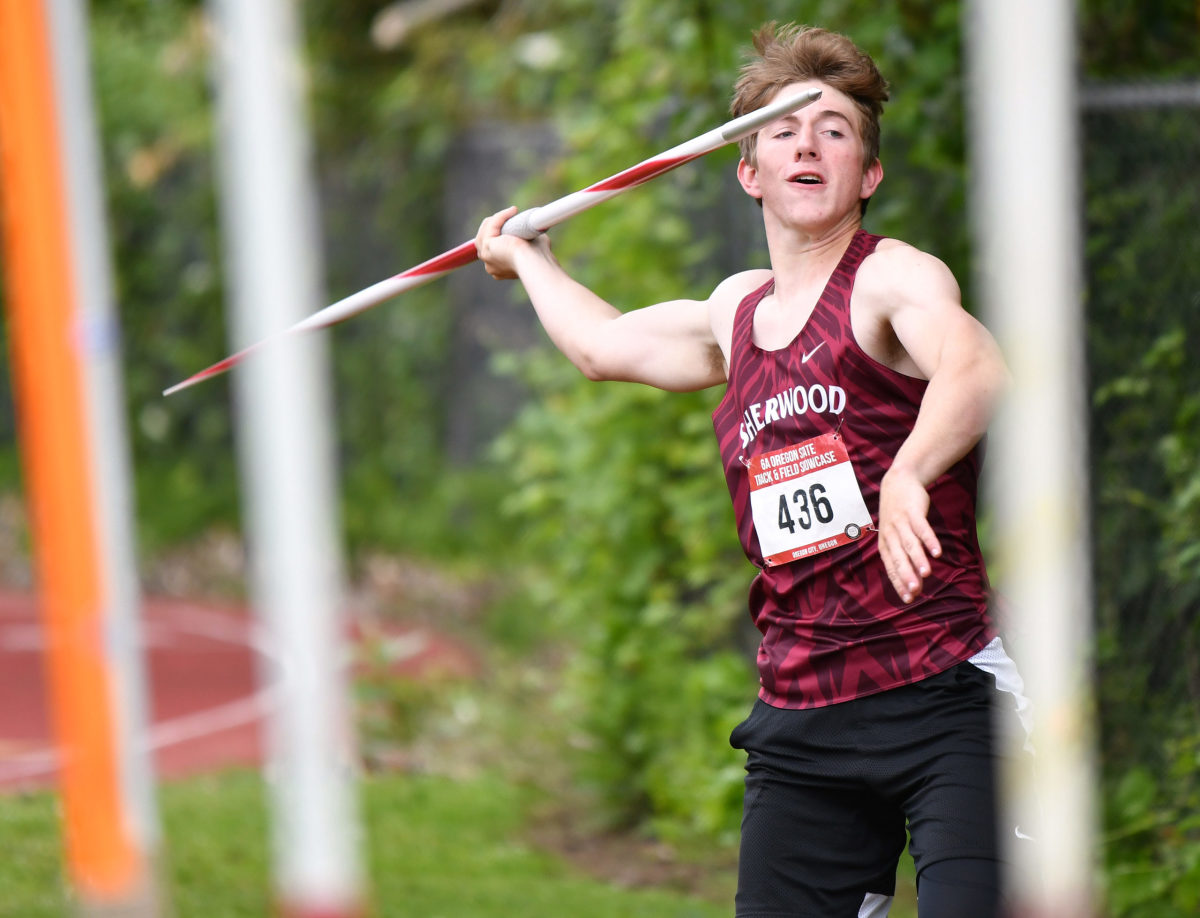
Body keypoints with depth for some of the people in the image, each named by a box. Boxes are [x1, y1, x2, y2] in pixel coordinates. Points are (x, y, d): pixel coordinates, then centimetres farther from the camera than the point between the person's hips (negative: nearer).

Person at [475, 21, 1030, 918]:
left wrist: (908, 475, -46)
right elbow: (603, 343, 39)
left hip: (943, 697, -6)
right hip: (799, 720, 6)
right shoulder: (735, 312, 17)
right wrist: (528, 257, 55)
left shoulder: (894, 278, -4)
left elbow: (979, 371, -27)